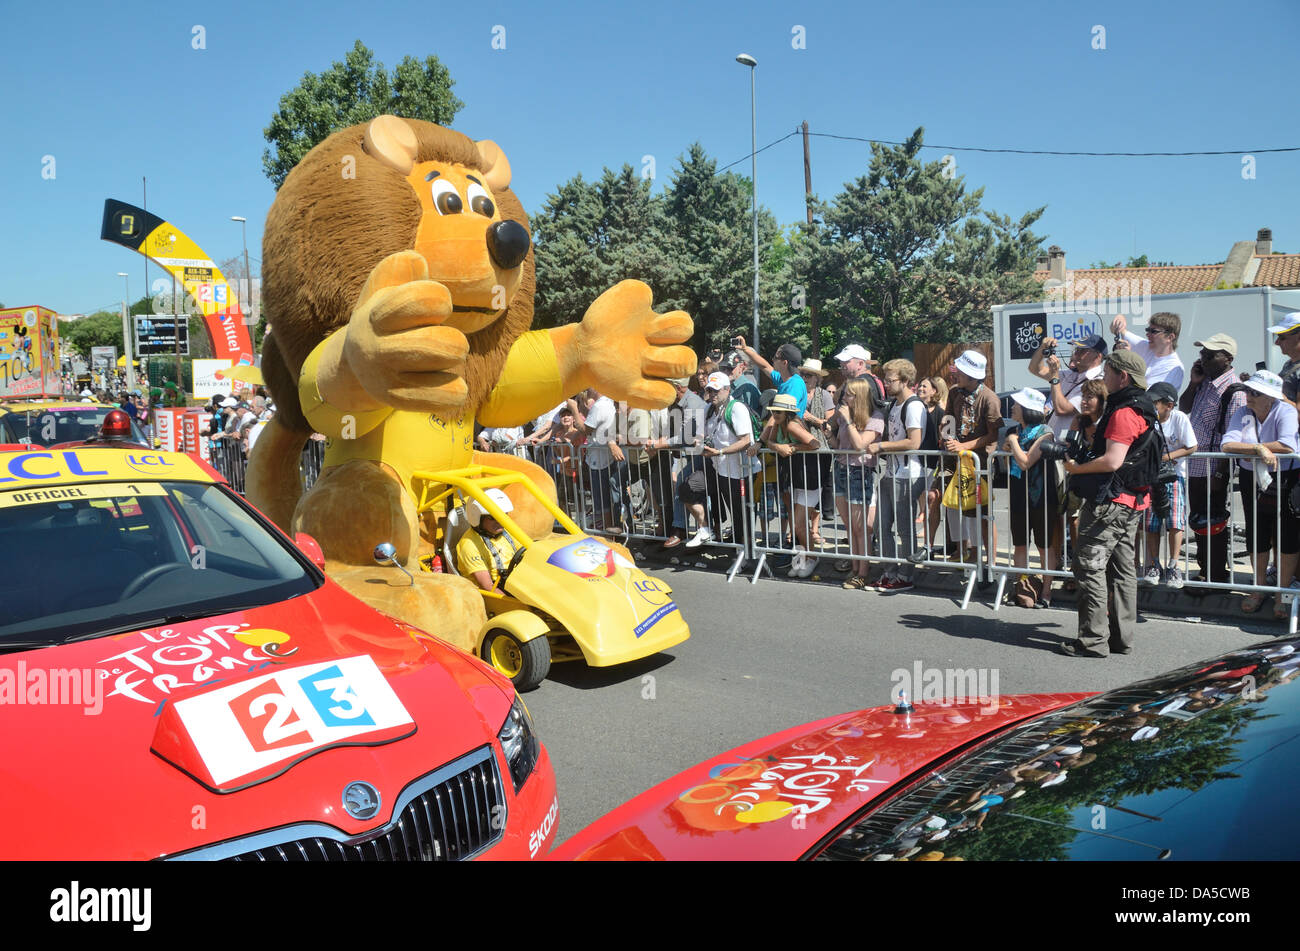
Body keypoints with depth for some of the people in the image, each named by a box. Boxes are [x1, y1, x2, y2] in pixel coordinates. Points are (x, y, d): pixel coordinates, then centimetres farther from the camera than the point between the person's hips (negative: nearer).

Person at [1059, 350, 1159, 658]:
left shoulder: (1123, 413, -17)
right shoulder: (1140, 409, 16)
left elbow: (1113, 460, -24)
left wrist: (1077, 469, -11)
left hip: (1111, 502, -11)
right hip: (1132, 502, 11)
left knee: (1090, 564, -7)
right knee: (1122, 568, 12)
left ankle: (1092, 639, -5)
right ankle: (1122, 638, 17)